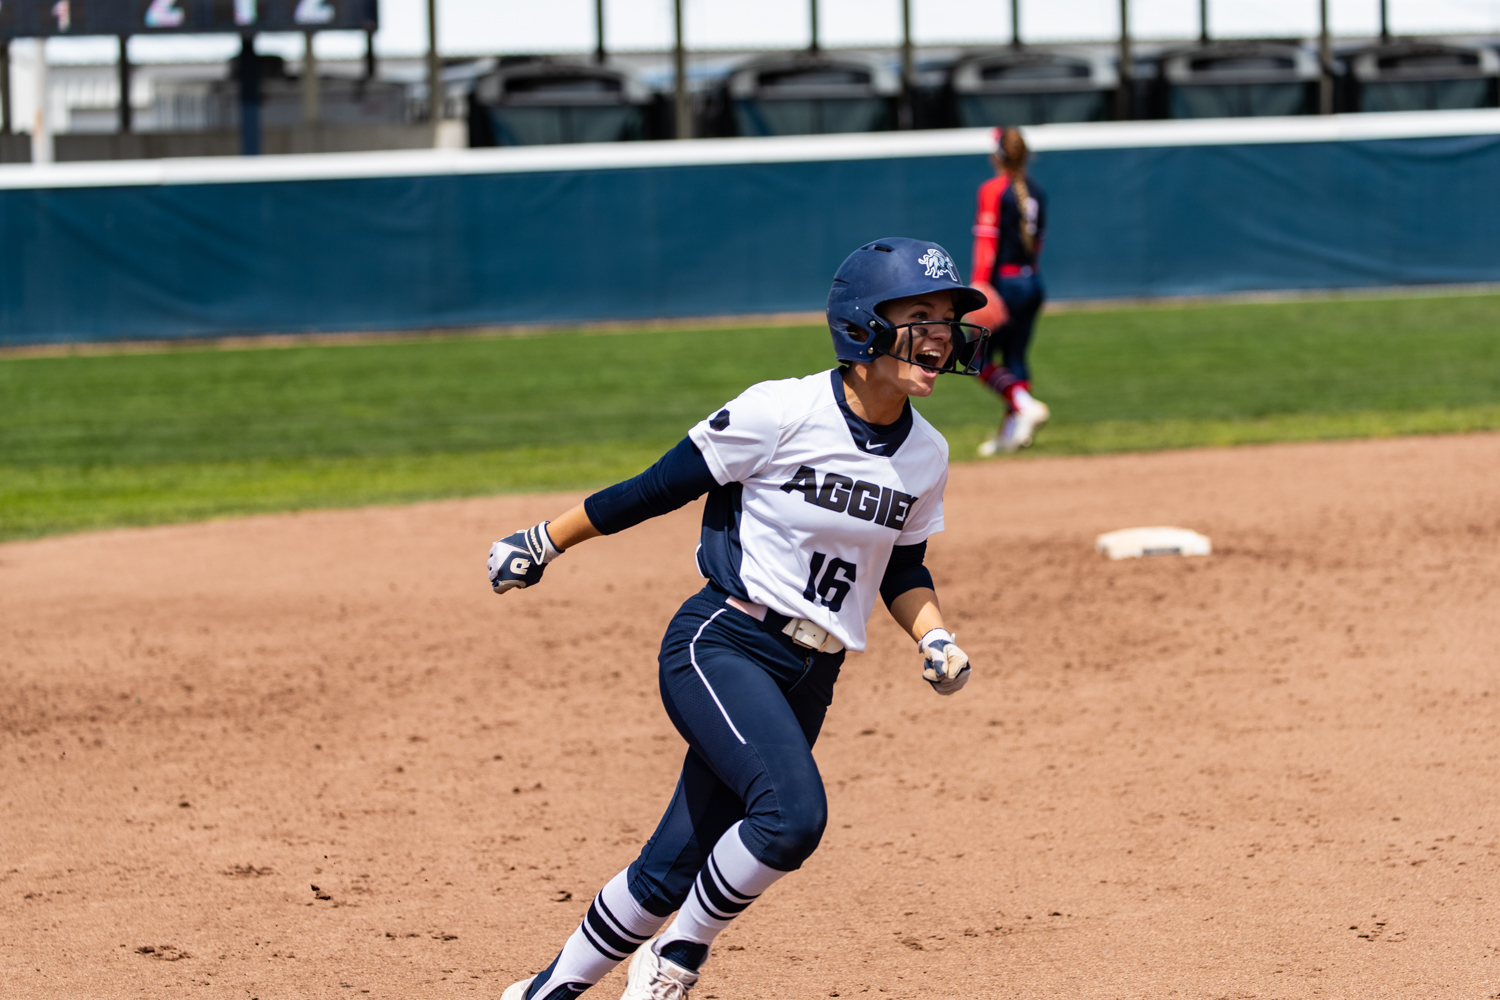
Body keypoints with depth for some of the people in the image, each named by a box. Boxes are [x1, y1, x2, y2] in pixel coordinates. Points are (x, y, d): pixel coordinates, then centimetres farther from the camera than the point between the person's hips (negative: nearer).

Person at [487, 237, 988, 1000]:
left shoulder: (925, 456, 5)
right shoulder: (781, 413, -13)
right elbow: (661, 487, -5)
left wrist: (934, 638, 1)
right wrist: (544, 543, 1)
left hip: (808, 679, 6)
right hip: (721, 646, -6)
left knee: (676, 868, 6)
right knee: (792, 812, -29)